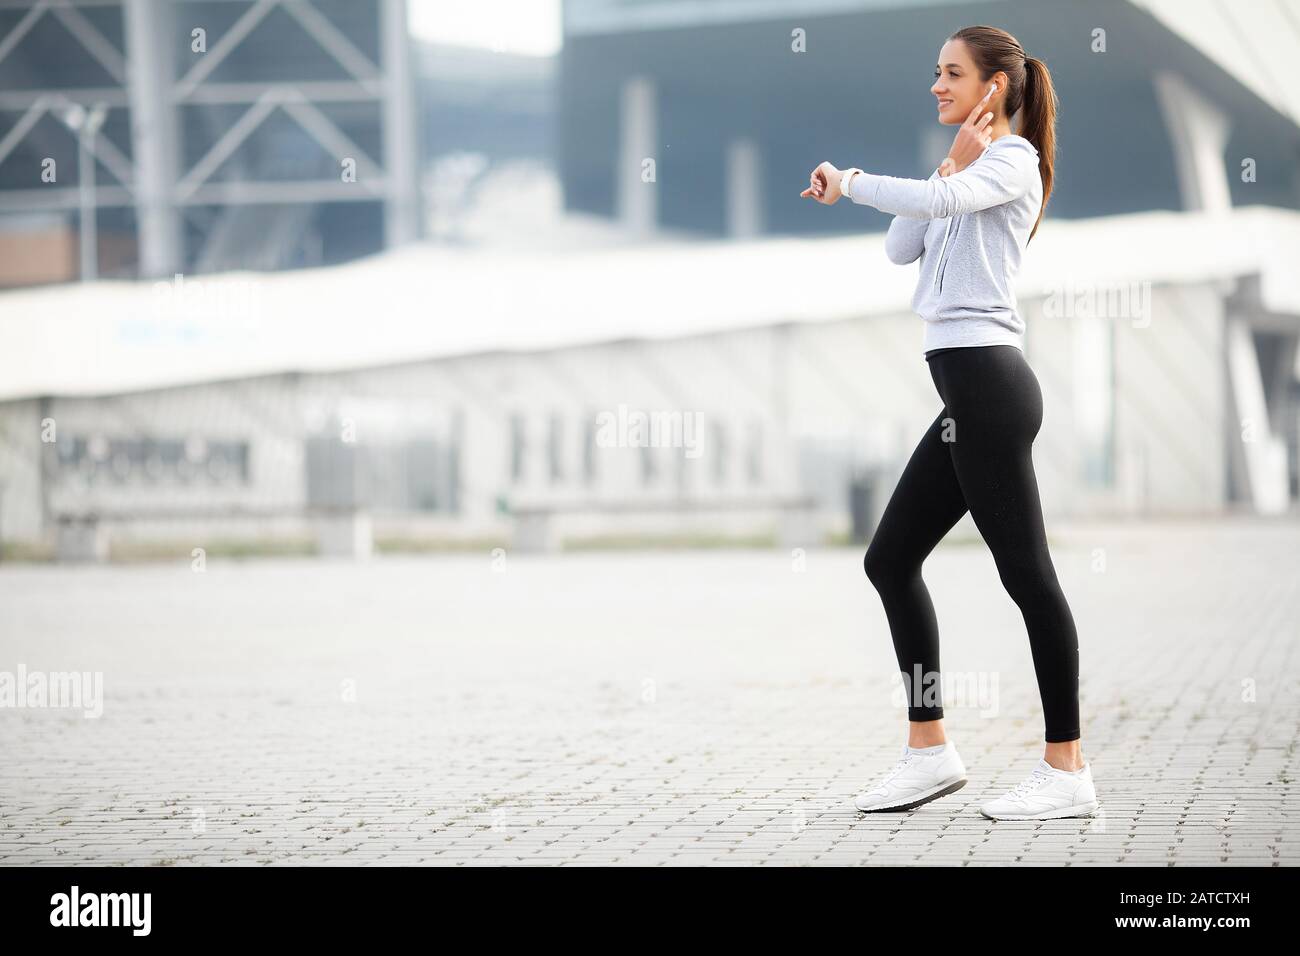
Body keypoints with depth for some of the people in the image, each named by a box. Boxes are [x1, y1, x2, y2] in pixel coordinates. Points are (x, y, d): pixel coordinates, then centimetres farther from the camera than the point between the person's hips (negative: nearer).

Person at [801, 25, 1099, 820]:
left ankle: (1068, 771, -5)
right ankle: (930, 752, 14)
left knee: (1025, 570, -8)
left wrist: (847, 181, -10)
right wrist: (953, 163, 5)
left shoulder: (1012, 158, -3)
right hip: (968, 394, 10)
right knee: (891, 560, 9)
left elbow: (939, 202, -24)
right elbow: (901, 248, 13)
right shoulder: (968, 168, 25)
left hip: (988, 381, -10)